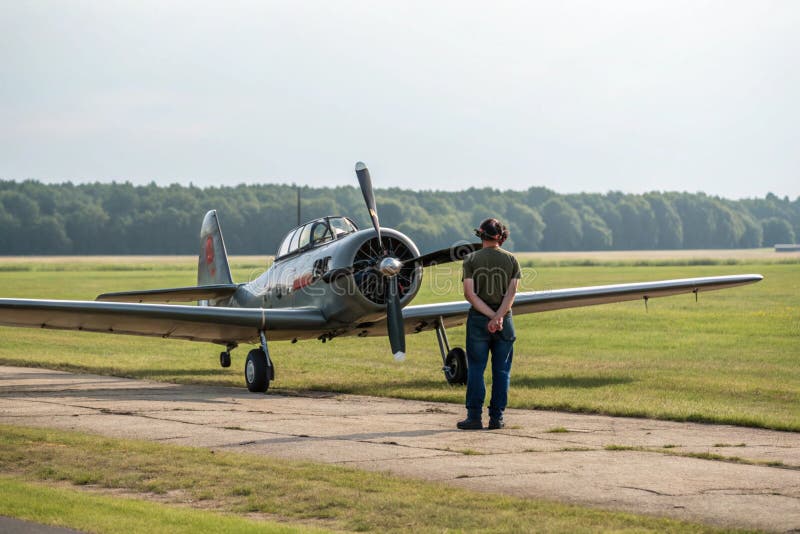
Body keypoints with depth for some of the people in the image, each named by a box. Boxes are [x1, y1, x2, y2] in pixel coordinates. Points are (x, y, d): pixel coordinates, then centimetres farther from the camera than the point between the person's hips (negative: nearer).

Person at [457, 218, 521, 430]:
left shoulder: (471, 260, 0)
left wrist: (492, 317, -10)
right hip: (505, 322, 1)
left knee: (476, 370, 2)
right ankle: (496, 417, 5)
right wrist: (499, 317, -13)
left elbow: (470, 294, -9)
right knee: (501, 371, 6)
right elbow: (511, 293, -6)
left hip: (478, 320, -1)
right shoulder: (511, 260, 4)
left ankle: (474, 417, 0)